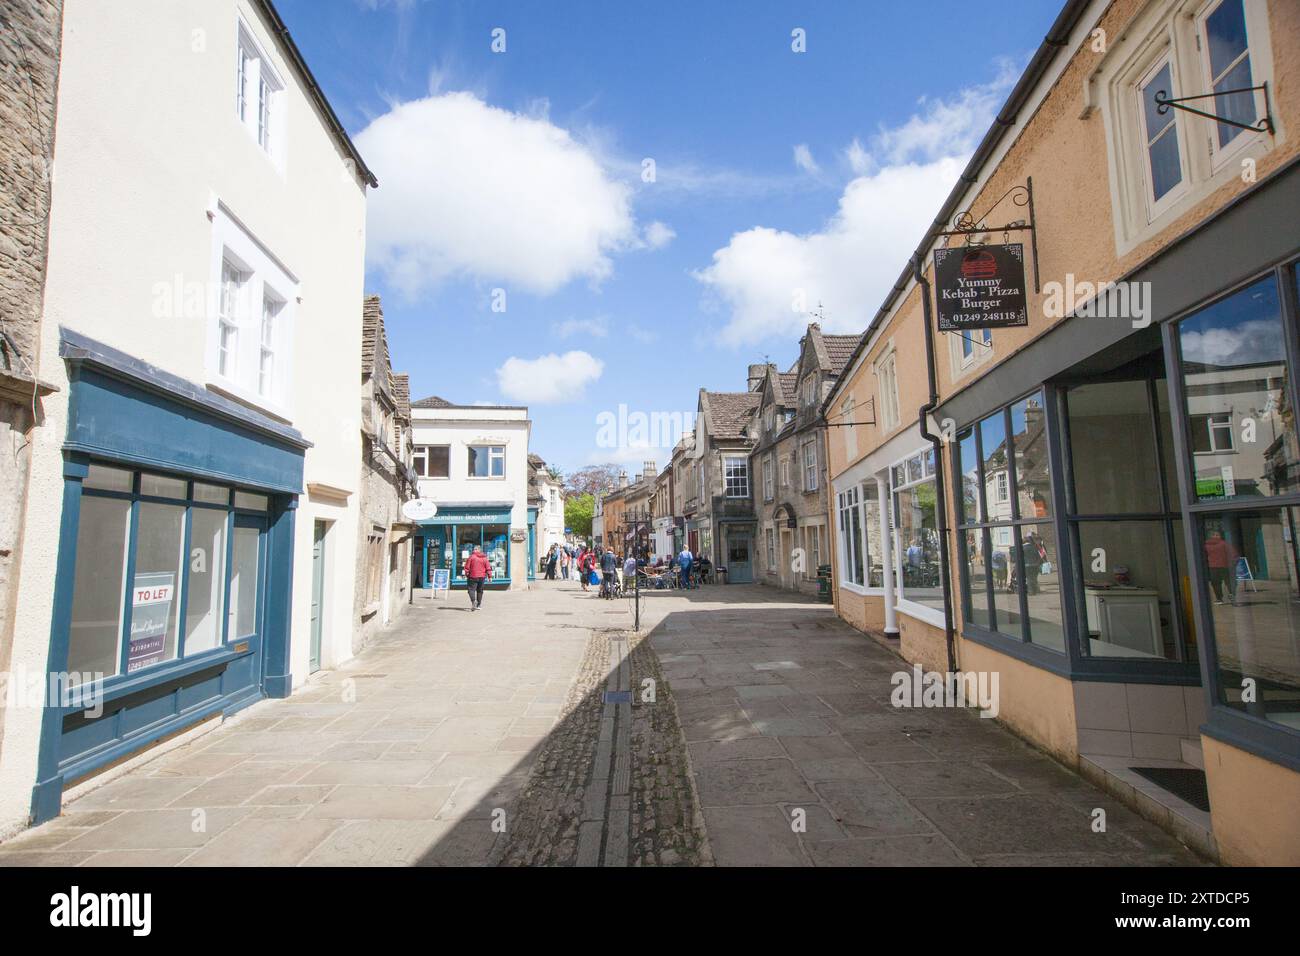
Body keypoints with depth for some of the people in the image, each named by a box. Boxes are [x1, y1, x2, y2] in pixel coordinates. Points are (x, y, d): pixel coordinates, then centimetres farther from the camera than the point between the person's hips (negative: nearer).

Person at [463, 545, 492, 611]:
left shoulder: (471, 557, -7)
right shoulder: (485, 558, 3)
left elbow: (467, 567, -3)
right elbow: (488, 568, 2)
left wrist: (466, 574, 8)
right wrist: (489, 576, 7)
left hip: (473, 576, -4)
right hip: (482, 577, 4)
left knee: (471, 589, -1)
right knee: (480, 590, 14)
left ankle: (473, 601, -24)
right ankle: (478, 605, 20)